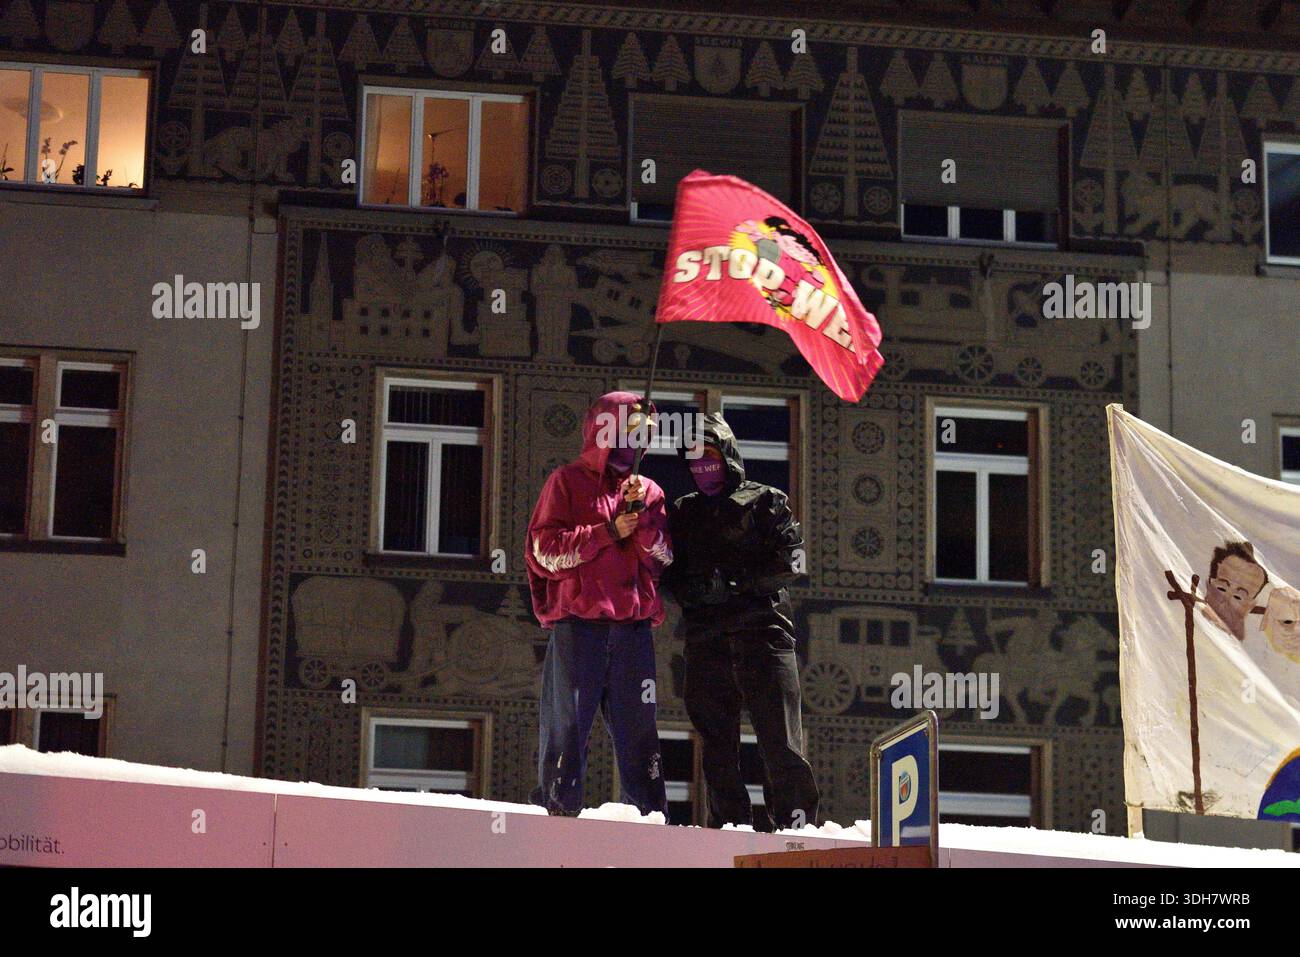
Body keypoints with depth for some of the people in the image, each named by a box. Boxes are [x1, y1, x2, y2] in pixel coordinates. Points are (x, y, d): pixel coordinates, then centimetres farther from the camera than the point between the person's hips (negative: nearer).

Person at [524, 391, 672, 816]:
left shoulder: (648, 491, 19)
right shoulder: (567, 482, 7)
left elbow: (664, 557, 9)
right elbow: (545, 549, -3)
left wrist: (641, 513, -6)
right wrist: (608, 532, -7)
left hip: (633, 627, 4)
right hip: (577, 625, -4)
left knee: (639, 727, 4)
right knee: (568, 723, -4)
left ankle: (648, 814, 7)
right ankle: (558, 809, -1)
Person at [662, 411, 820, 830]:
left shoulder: (765, 501, 10)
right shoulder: (683, 513, 22)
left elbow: (788, 562, -2)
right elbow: (669, 574, 15)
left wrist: (738, 581, -14)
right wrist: (697, 588, -6)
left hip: (762, 629, -4)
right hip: (706, 638, 4)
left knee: (781, 742, -11)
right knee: (717, 744, 5)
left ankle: (796, 821, -9)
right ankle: (730, 824, 9)